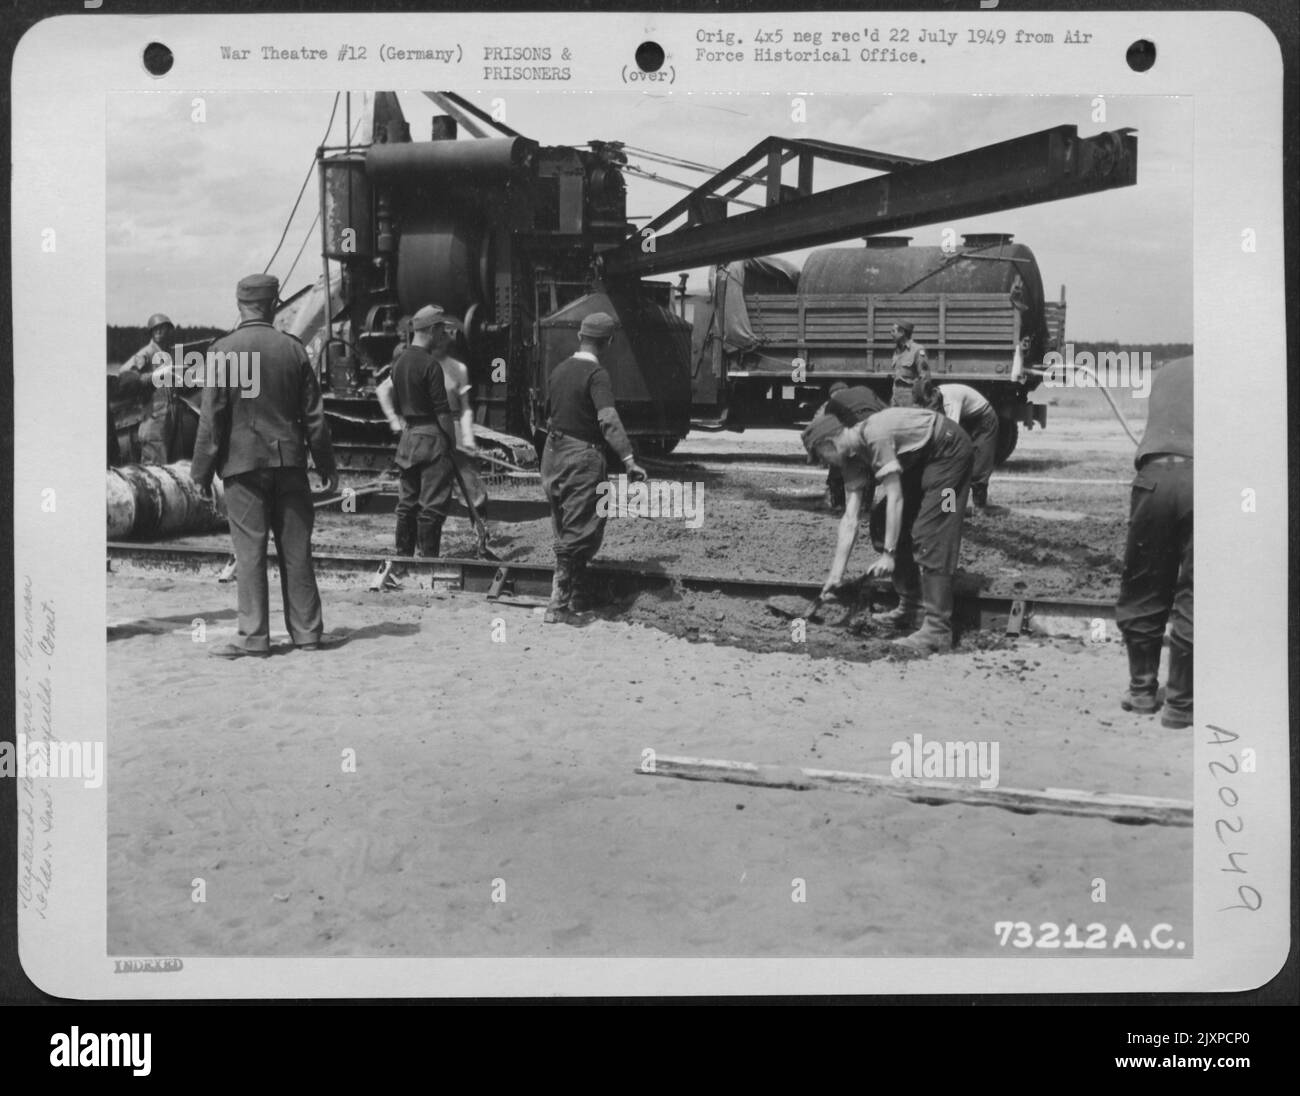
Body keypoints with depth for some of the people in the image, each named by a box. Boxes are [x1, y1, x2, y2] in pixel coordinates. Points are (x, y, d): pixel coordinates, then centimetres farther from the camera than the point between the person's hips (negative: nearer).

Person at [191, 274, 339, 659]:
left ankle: (253, 638, 2)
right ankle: (307, 631, 13)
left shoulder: (223, 350, -6)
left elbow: (212, 417, -6)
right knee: (296, 548, 8)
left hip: (243, 462, -3)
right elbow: (313, 414, 6)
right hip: (289, 459, 3)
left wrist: (203, 470, 0)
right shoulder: (293, 349, 3)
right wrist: (326, 464, 13)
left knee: (250, 550, 0)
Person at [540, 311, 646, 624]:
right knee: (581, 534, -2)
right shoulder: (596, 374, -15)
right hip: (583, 458, -8)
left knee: (566, 531, 17)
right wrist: (629, 460, -34)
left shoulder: (559, 370, 8)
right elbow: (608, 420, -28)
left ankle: (575, 595, 27)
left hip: (553, 455, 8)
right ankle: (559, 604, -4)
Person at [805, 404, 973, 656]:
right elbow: (849, 519, -3)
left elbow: (895, 498, -29)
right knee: (900, 528, 10)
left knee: (929, 535, -16)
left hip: (948, 451, -9)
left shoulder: (875, 437, -29)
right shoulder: (852, 458, -3)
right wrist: (836, 574, -6)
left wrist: (888, 554, -28)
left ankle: (938, 628, -20)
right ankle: (909, 609, 19)